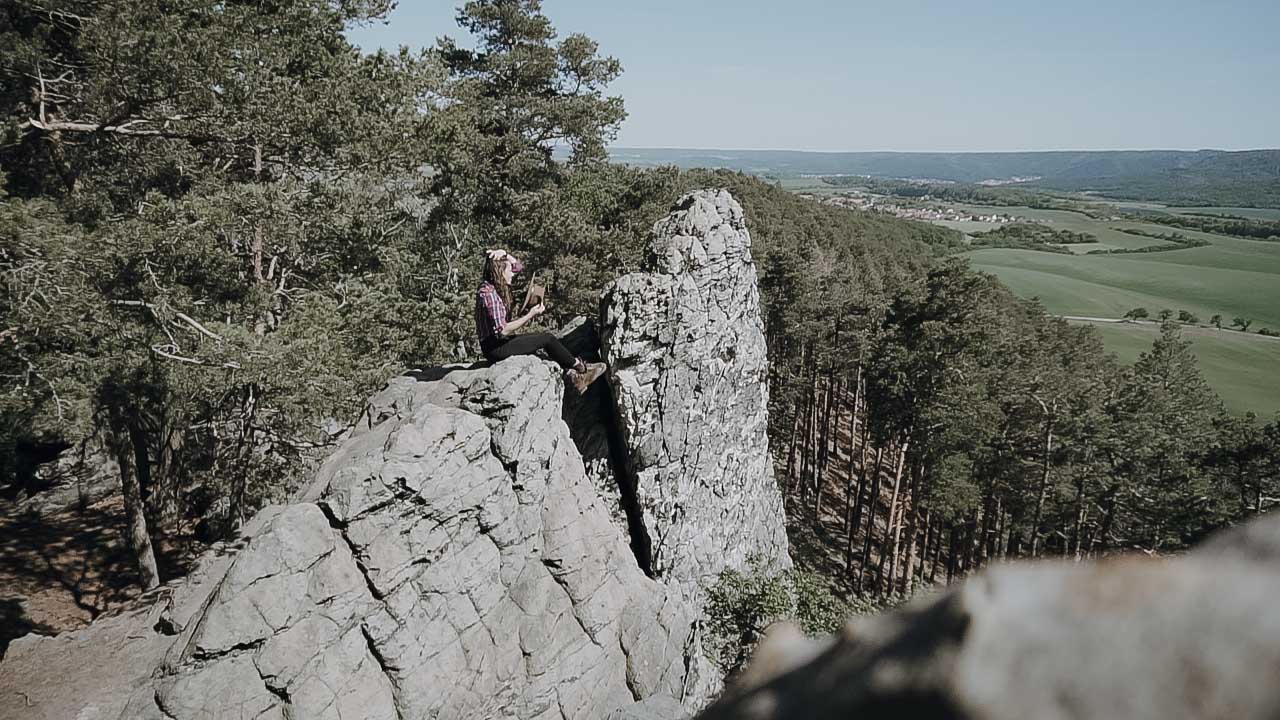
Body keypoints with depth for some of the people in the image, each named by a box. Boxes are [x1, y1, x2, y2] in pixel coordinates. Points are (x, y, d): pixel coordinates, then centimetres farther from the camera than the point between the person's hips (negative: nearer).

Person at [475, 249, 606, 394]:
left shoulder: (491, 286, 7)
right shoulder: (488, 293, -22)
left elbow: (519, 266, 20)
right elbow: (502, 331, -26)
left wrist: (505, 254, 0)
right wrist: (530, 315, -20)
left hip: (499, 343, 10)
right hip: (495, 348, -10)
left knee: (544, 342, 12)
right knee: (547, 338, -4)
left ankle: (572, 376, 12)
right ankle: (580, 368, 12)